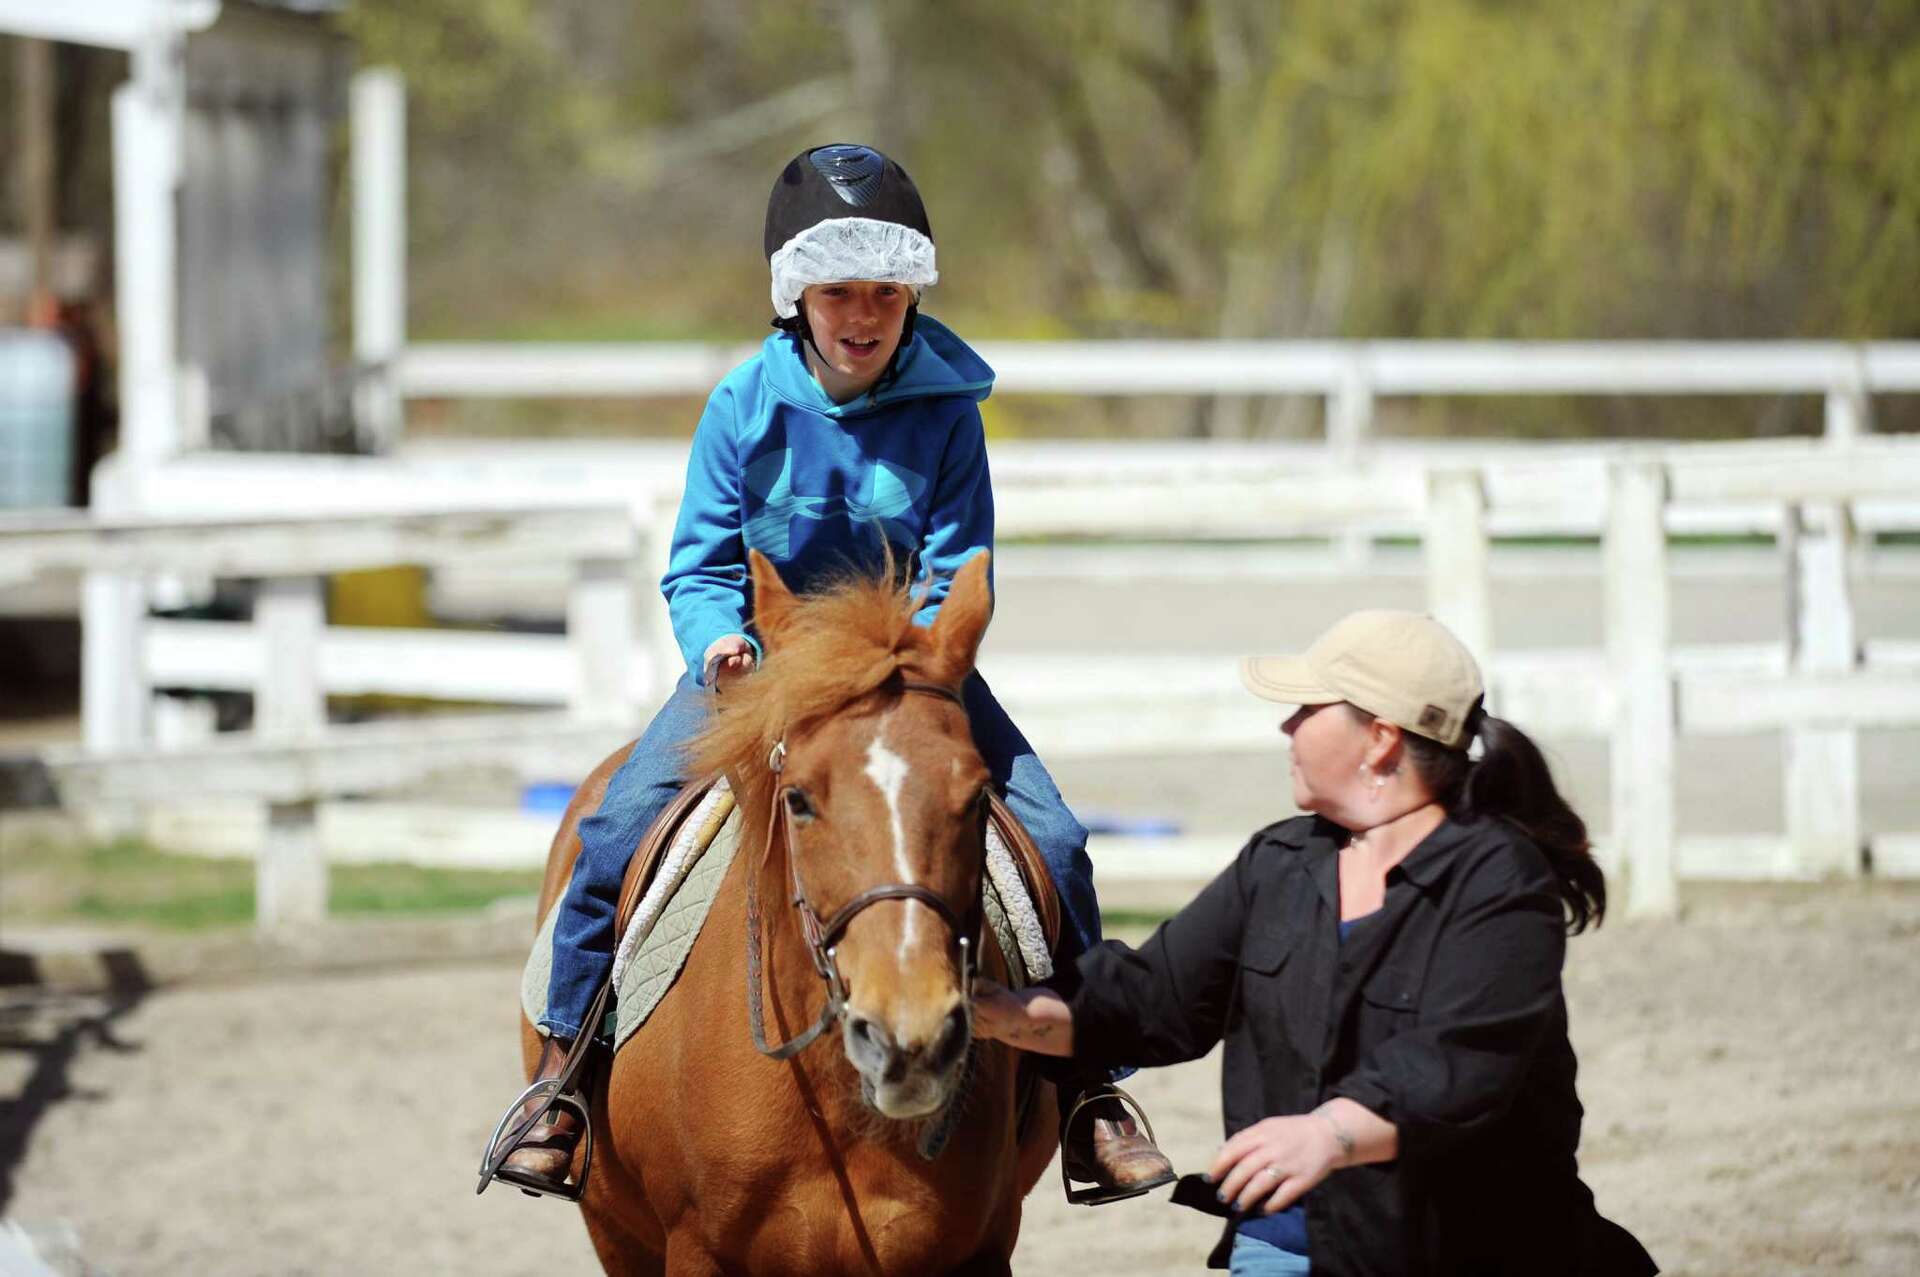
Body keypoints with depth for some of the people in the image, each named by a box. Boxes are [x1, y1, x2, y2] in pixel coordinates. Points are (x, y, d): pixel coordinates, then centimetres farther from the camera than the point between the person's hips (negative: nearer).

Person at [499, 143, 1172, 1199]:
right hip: (755, 663, 0)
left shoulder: (946, 407, -9)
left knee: (1051, 841, -13)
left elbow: (958, 570, -8)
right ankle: (563, 1072, -4)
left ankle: (1088, 1095, 3)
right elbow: (699, 565, -5)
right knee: (617, 827, -21)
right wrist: (717, 643, -27)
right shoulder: (747, 403, -9)